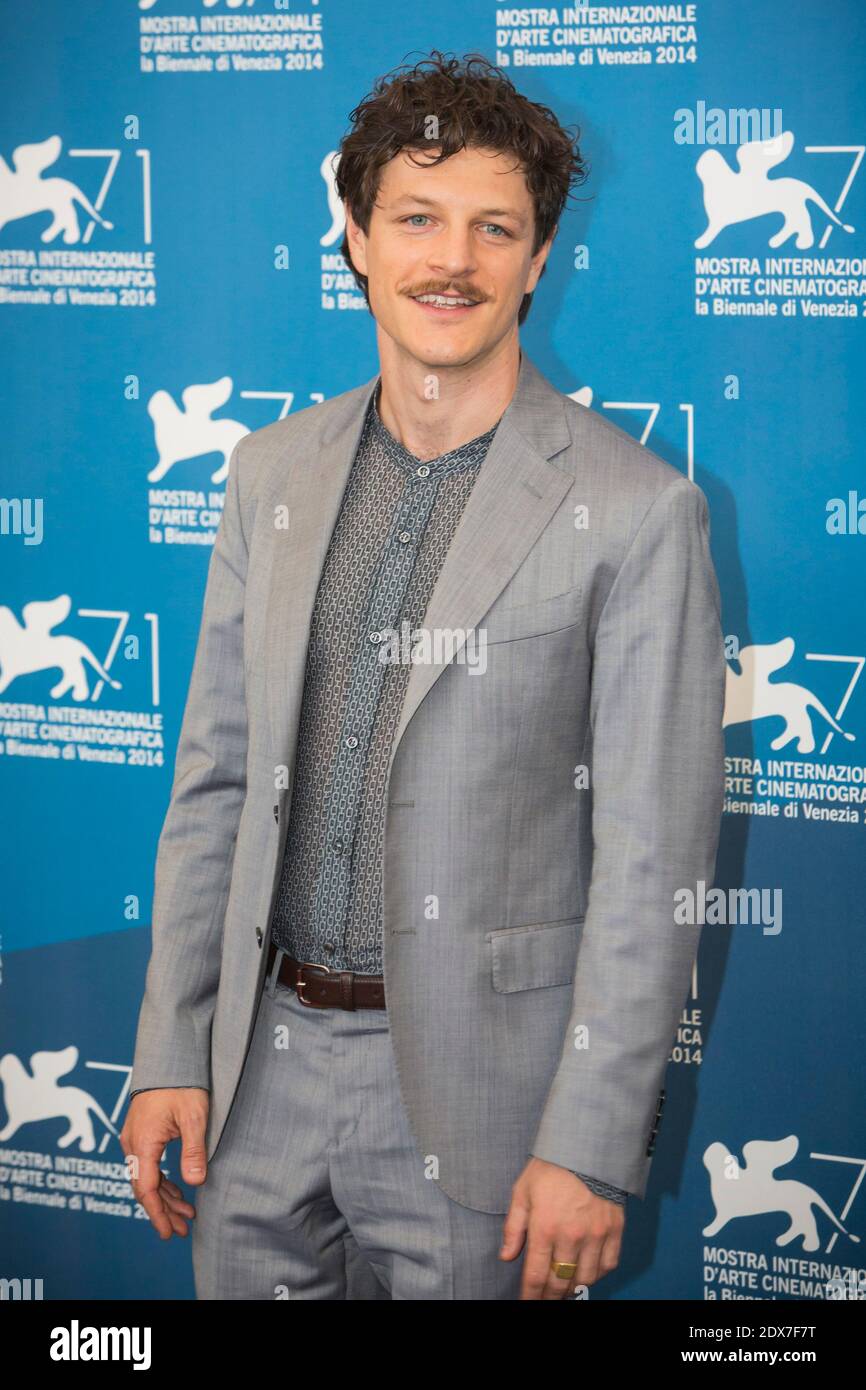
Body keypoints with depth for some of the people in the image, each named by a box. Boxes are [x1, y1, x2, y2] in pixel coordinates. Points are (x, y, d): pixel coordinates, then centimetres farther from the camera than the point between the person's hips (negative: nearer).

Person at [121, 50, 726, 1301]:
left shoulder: (636, 509, -10)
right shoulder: (276, 471, 7)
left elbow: (654, 856, -11)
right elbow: (216, 777, 10)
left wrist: (592, 1146, -14)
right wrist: (172, 1051, 6)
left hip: (475, 1080, -4)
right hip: (270, 1058, 5)